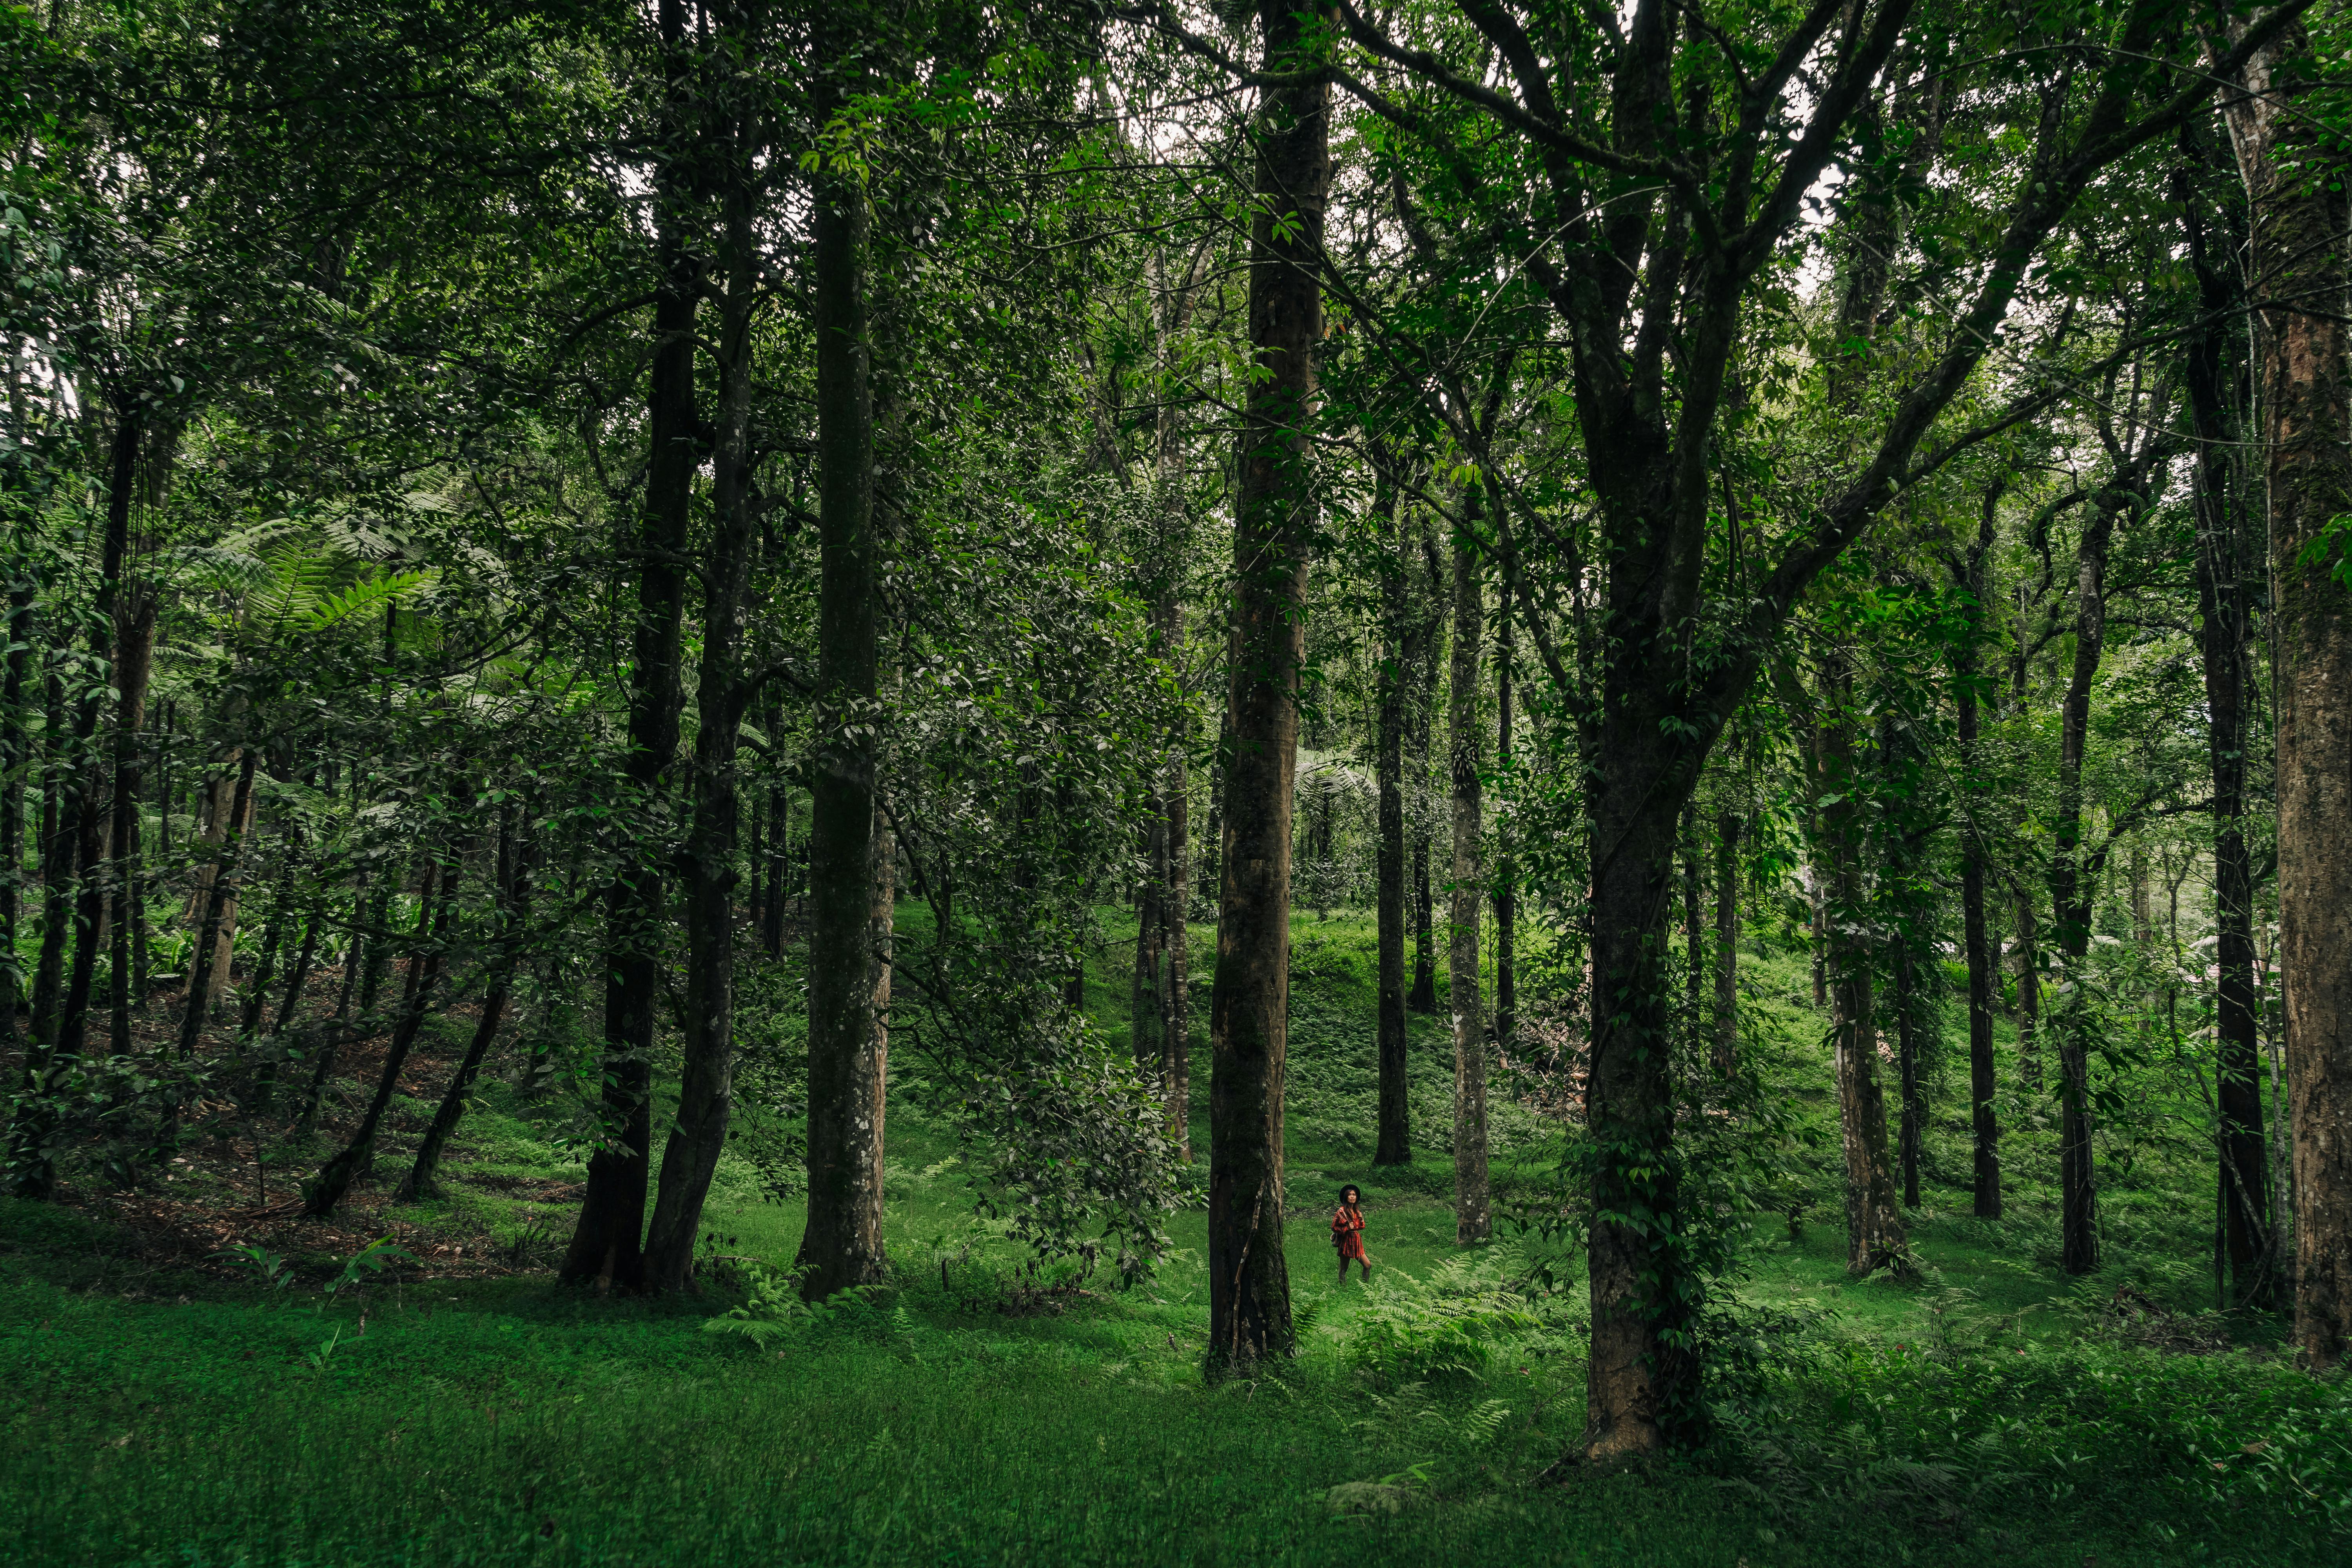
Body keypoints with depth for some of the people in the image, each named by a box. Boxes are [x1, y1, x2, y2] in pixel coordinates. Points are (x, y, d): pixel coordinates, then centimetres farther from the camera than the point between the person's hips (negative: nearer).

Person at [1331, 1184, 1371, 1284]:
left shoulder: (1357, 1211, 12)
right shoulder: (1341, 1211, -9)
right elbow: (1334, 1227, -7)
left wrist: (1361, 1219, 1)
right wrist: (1347, 1228, -18)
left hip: (1357, 1242, 7)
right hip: (1346, 1242, -7)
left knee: (1368, 1265, 2)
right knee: (1344, 1269, -1)